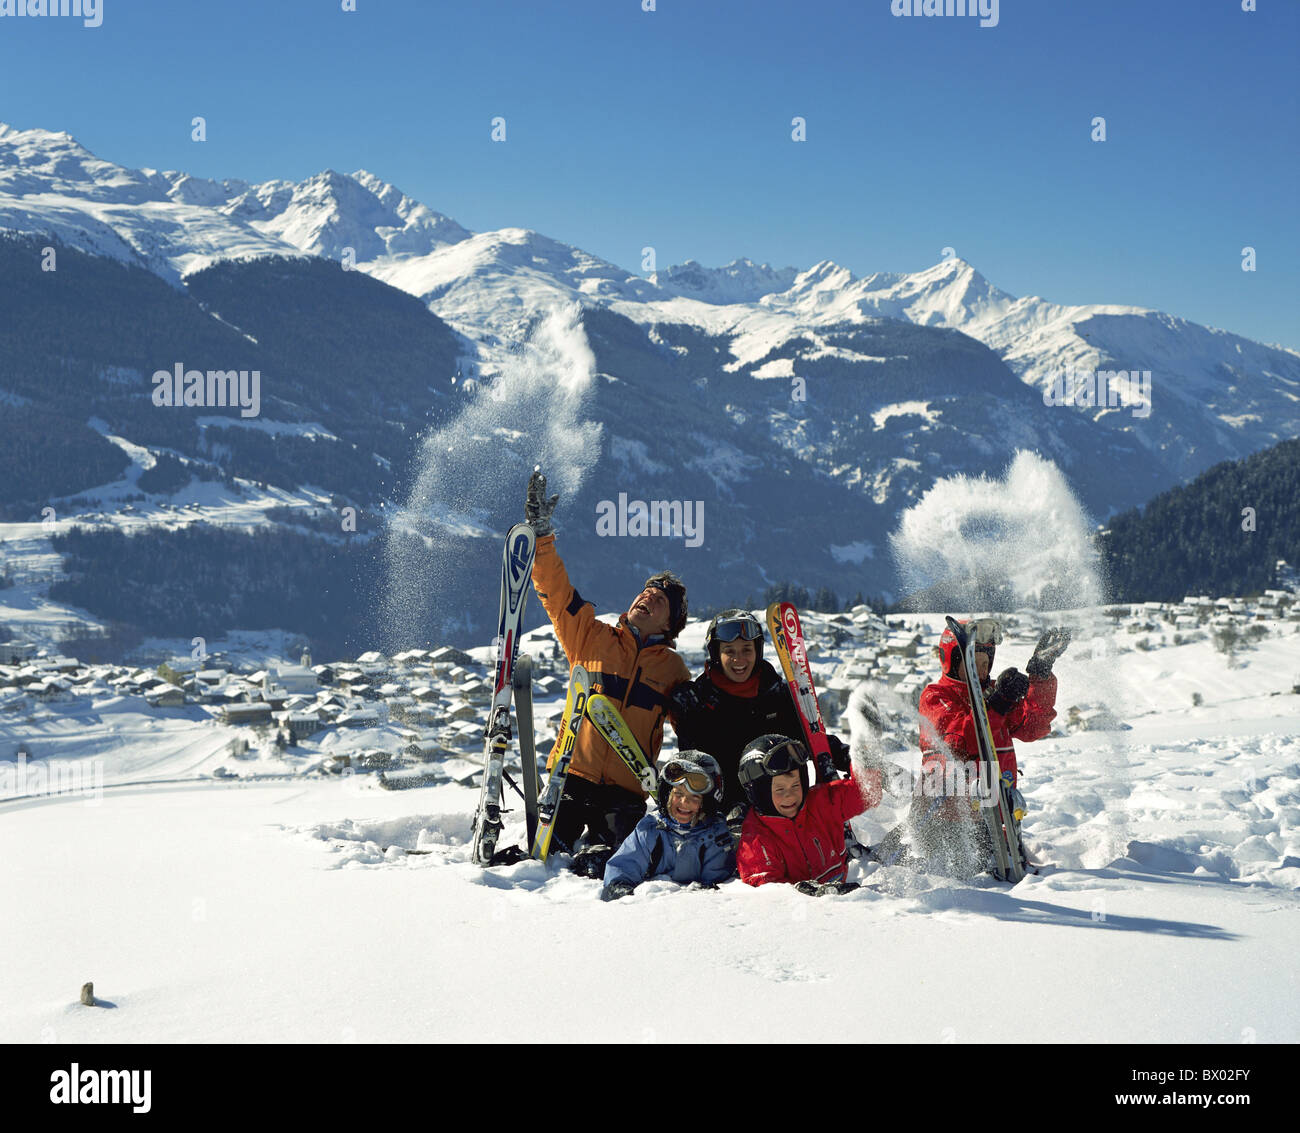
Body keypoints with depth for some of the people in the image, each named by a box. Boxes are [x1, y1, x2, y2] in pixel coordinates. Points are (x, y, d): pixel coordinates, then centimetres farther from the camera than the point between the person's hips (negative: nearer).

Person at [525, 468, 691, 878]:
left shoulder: (673, 669, 15)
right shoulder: (593, 638, 11)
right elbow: (556, 594, 2)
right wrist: (541, 536, -8)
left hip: (626, 792, 1)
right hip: (573, 776, -1)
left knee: (600, 867, -16)